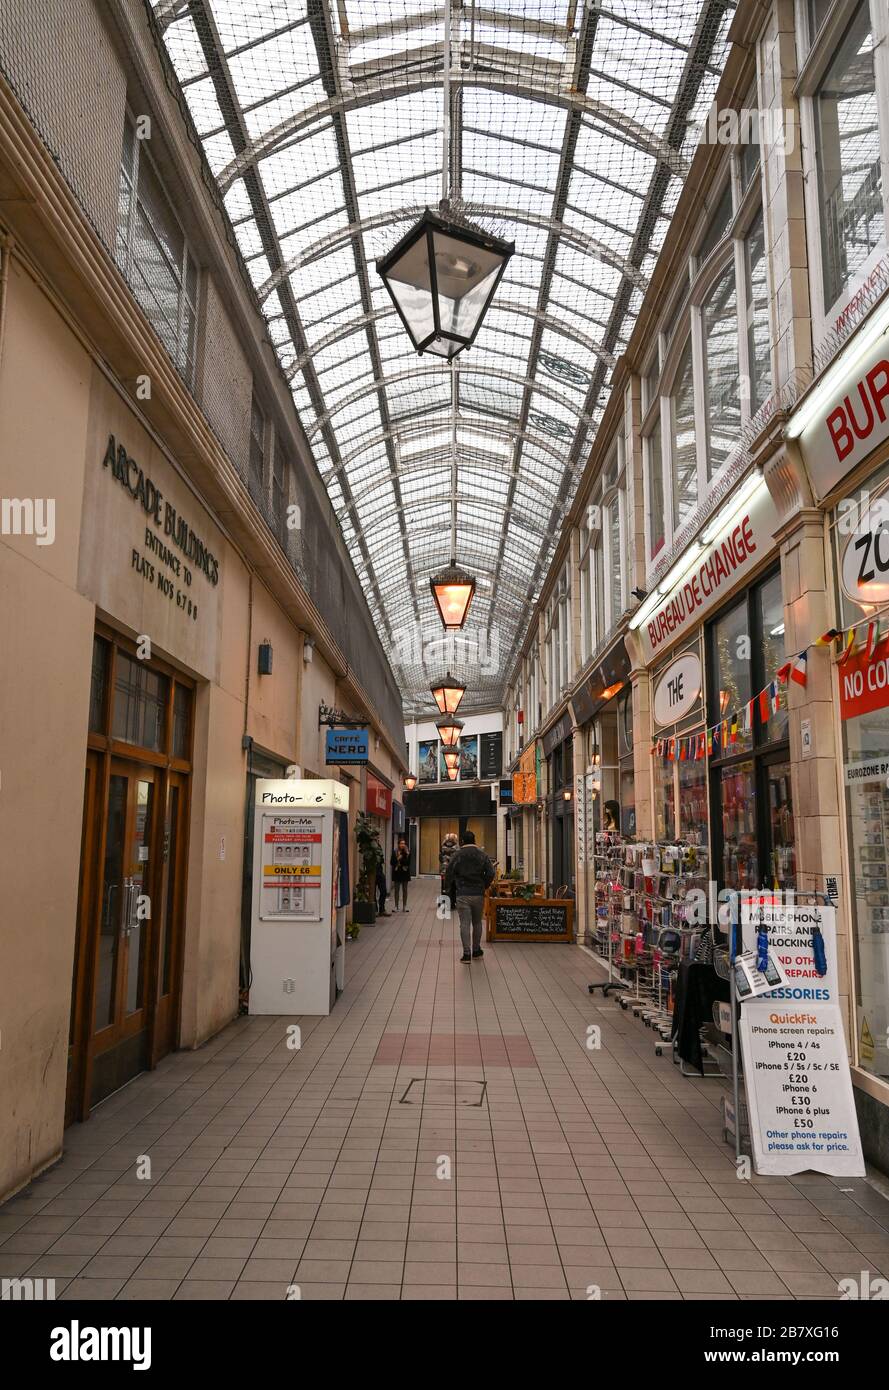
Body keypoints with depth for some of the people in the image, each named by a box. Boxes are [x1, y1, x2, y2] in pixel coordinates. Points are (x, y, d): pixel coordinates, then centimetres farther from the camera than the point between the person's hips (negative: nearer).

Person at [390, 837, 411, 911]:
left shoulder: (407, 852, -4)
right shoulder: (395, 852, -3)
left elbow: (408, 862, -12)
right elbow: (391, 862, -5)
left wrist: (400, 859, -20)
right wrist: (397, 859, -18)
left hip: (405, 872, 0)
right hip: (397, 873, 0)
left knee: (405, 890, 7)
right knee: (396, 890, 5)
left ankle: (404, 906, 15)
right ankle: (396, 906, 13)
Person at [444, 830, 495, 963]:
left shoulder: (456, 856, -3)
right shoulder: (482, 855, 2)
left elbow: (448, 874, -3)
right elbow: (490, 873, -5)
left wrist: (448, 890, 12)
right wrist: (483, 886, 9)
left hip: (462, 895, -2)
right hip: (478, 894, 2)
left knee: (464, 923, -2)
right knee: (477, 922, 17)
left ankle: (467, 953, -7)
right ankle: (476, 950, 26)